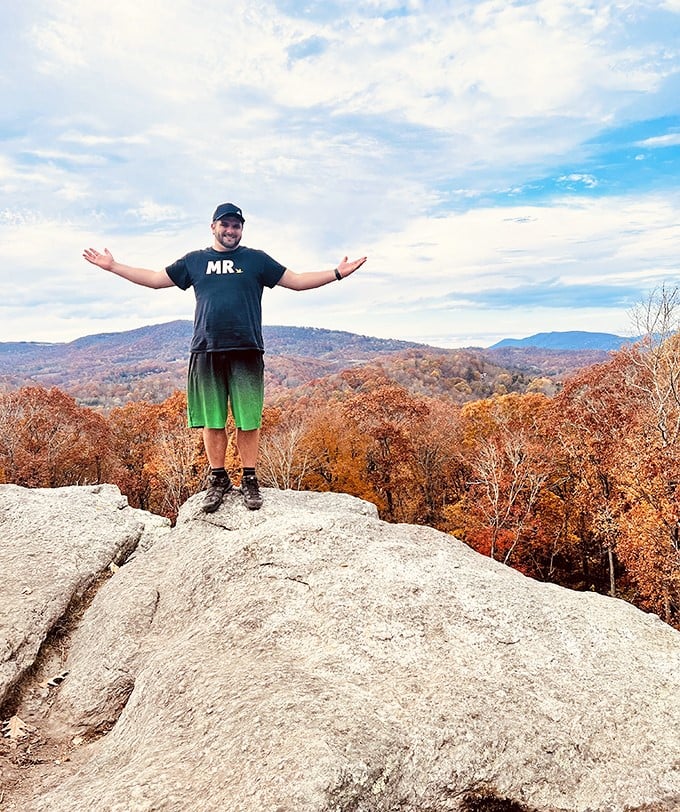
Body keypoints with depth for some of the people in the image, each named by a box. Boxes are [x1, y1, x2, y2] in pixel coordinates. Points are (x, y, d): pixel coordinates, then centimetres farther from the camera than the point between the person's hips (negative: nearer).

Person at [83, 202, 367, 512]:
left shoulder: (256, 259, 13)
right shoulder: (194, 261, 17)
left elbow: (298, 281, 10)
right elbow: (155, 279, 20)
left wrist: (337, 273, 1)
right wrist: (113, 266, 16)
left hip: (246, 351, -1)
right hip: (206, 351, 2)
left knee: (248, 419, -1)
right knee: (211, 420, 4)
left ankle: (249, 480, 10)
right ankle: (218, 479, 16)